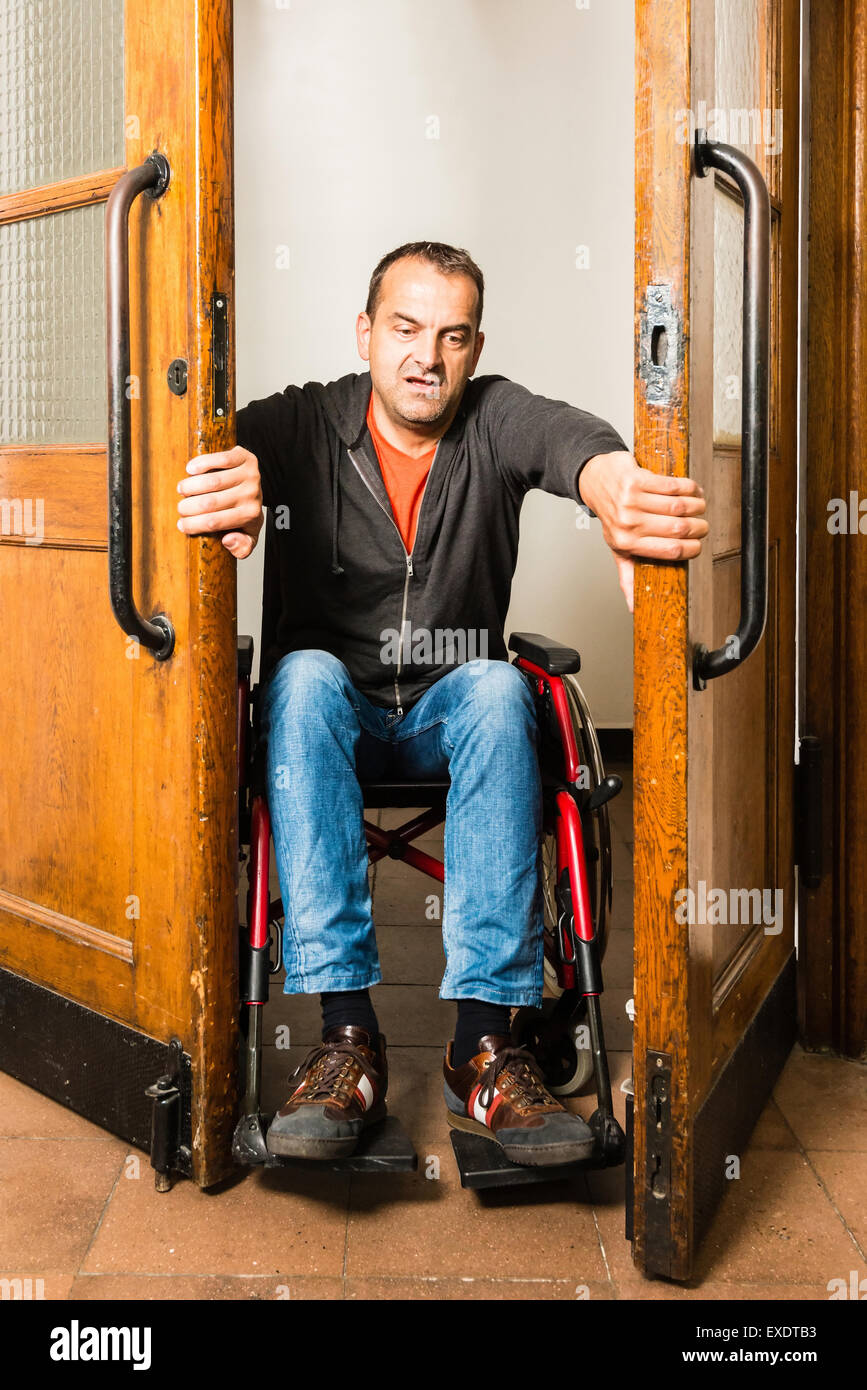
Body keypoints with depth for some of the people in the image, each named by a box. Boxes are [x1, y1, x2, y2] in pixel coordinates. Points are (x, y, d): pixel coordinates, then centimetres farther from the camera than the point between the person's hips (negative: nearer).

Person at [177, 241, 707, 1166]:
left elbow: (572, 440, -27)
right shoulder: (308, 422, -3)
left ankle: (483, 1041, -35)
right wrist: (230, 480, -53)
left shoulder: (494, 420, -3)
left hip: (451, 712, 1)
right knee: (305, 674, -33)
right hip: (333, 712, 0)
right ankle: (348, 1035, -36)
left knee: (497, 685, -32)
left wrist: (618, 493, -53)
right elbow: (235, 443, -26)